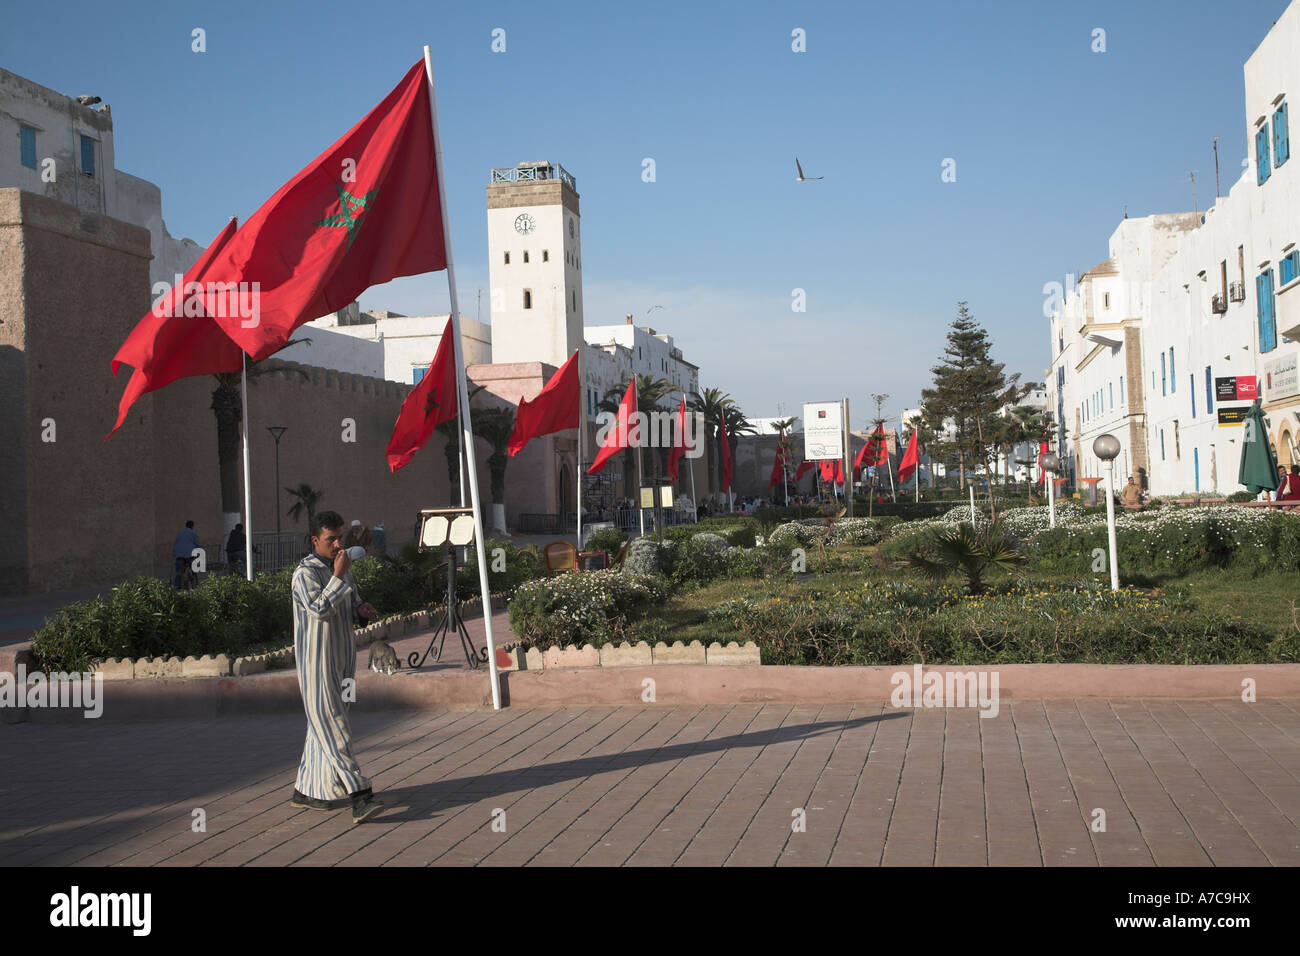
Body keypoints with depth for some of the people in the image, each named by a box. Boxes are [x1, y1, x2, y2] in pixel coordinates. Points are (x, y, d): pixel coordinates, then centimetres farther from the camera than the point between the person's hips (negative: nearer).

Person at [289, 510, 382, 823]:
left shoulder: (343, 567, 13)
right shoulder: (305, 572, -12)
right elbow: (320, 609, -25)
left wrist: (362, 607, 6)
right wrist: (339, 576, -23)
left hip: (343, 656, 8)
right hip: (317, 660, -8)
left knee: (323, 725, 14)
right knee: (332, 727, -11)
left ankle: (307, 790, 24)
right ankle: (359, 796, -18)